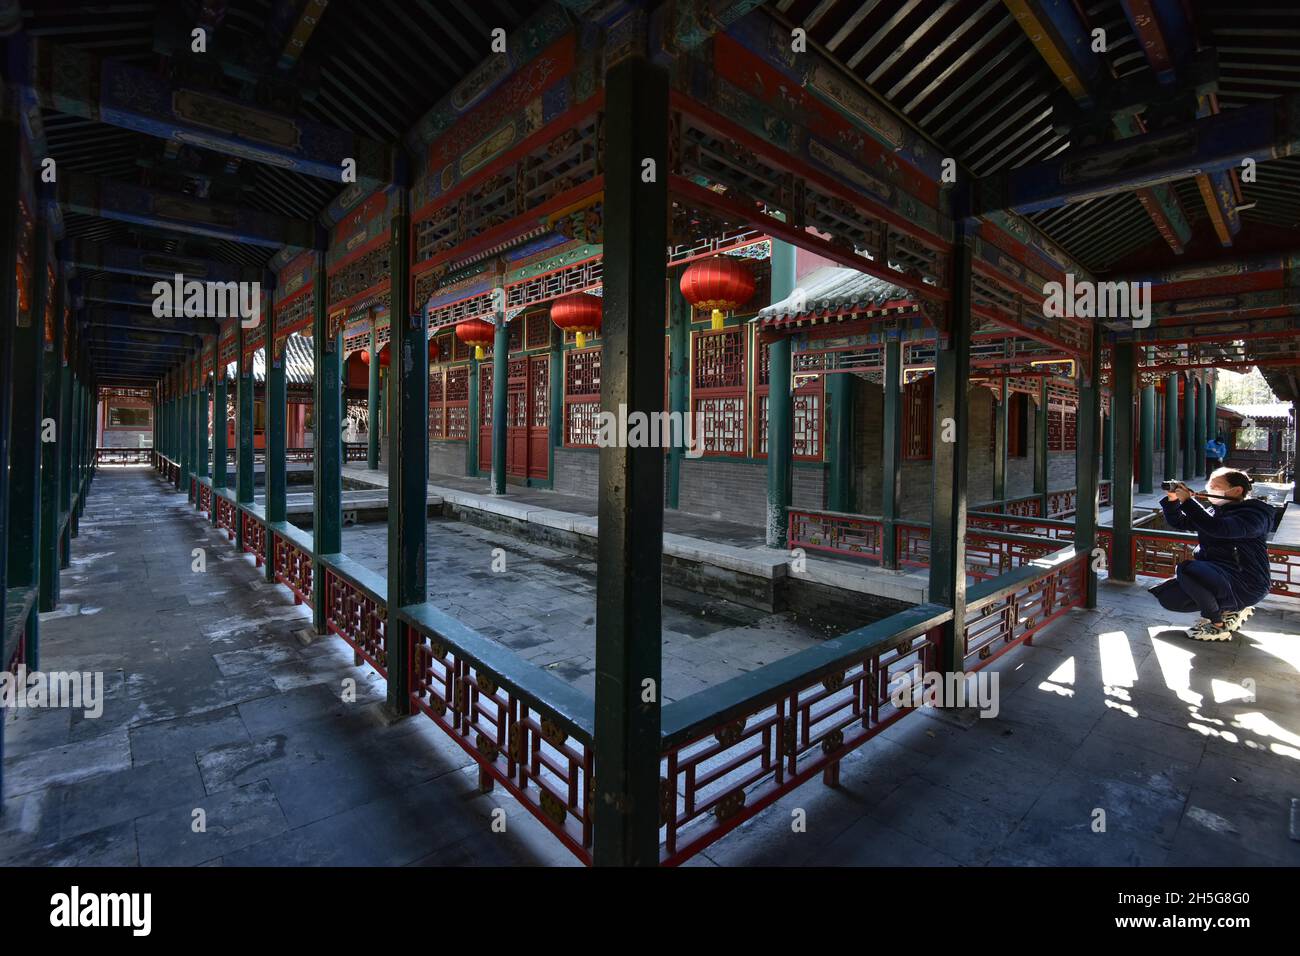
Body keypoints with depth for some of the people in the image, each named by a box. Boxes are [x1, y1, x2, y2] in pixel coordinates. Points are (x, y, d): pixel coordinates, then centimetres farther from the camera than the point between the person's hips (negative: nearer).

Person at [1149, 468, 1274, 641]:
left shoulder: (1253, 513, -14)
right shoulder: (1214, 510, 11)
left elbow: (1217, 528, -32)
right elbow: (1177, 523, 13)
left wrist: (1187, 501, -28)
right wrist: (1172, 500, -4)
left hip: (1245, 585, -9)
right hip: (1212, 574, 9)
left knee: (1187, 569, -34)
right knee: (1167, 597, 3)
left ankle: (1218, 624, -14)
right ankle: (1231, 609, 14)